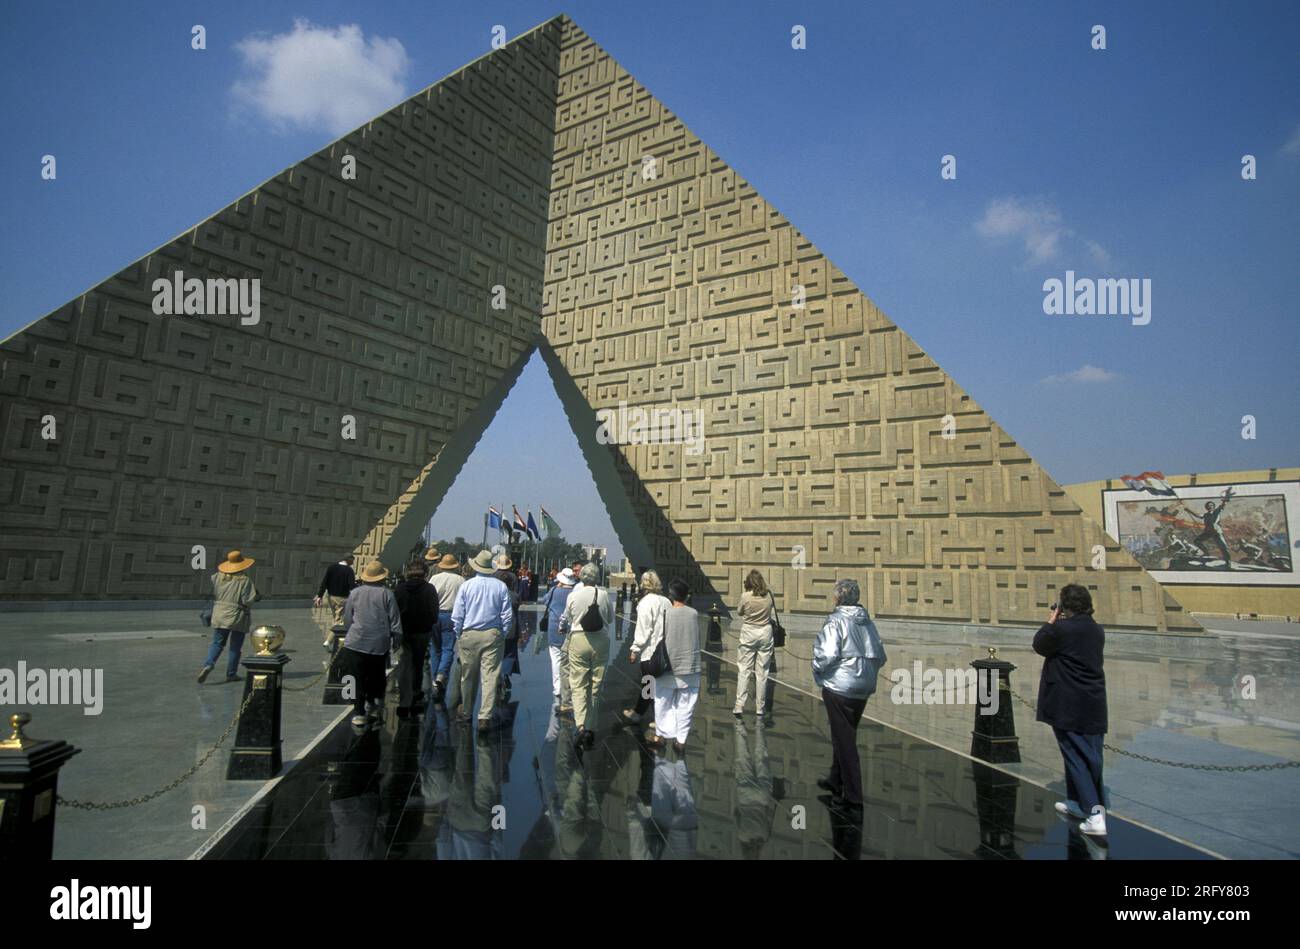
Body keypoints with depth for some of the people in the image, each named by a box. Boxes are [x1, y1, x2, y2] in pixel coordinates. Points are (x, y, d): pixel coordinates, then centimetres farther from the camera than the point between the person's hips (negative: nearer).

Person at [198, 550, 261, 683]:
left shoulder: (217, 577, 0)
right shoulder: (245, 580, -14)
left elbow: (210, 594, 6)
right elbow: (248, 601, -15)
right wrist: (257, 597, 3)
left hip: (219, 616, 4)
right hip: (238, 617, -3)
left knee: (217, 643, 12)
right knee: (235, 647, 8)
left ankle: (208, 665, -11)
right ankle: (231, 674, 14)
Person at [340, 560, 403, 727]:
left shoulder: (355, 593, 1)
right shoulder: (387, 594, -5)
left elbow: (347, 619, 10)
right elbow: (395, 620, -3)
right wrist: (397, 639, 9)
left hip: (355, 644, 1)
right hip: (379, 645, -1)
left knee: (358, 680, 5)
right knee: (377, 678, 16)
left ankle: (359, 713, 4)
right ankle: (374, 706, 20)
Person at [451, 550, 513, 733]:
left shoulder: (466, 585, -3)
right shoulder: (500, 586, -1)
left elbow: (457, 616, 0)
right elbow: (507, 615, 1)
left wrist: (458, 635, 12)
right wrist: (502, 635, 12)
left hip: (469, 635, 0)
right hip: (493, 635, 0)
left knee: (468, 676, 13)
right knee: (490, 677, 0)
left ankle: (466, 712, 28)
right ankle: (485, 717, -4)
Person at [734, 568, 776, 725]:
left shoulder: (745, 596, -14)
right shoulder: (769, 595, -6)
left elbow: (739, 612, 2)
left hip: (748, 633, -2)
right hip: (765, 632, 2)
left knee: (743, 670, 4)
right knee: (762, 672, 9)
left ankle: (739, 707, 1)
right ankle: (760, 708, 15)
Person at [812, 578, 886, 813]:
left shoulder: (835, 621, -15)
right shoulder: (868, 622, 7)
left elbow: (826, 655, -22)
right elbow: (880, 656, 8)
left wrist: (818, 672, -4)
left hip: (839, 688, -7)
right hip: (864, 688, 7)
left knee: (844, 740, 2)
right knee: (845, 736, 21)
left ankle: (852, 797, 7)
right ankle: (836, 781, 37)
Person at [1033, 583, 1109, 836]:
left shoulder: (1062, 628, -17)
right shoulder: (1097, 630, 6)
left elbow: (1039, 645, -2)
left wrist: (1051, 622, 7)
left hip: (1069, 705, -7)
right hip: (1094, 704, 7)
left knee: (1076, 757, 0)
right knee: (1091, 755, 17)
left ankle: (1094, 814, -5)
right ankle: (1077, 802, 32)